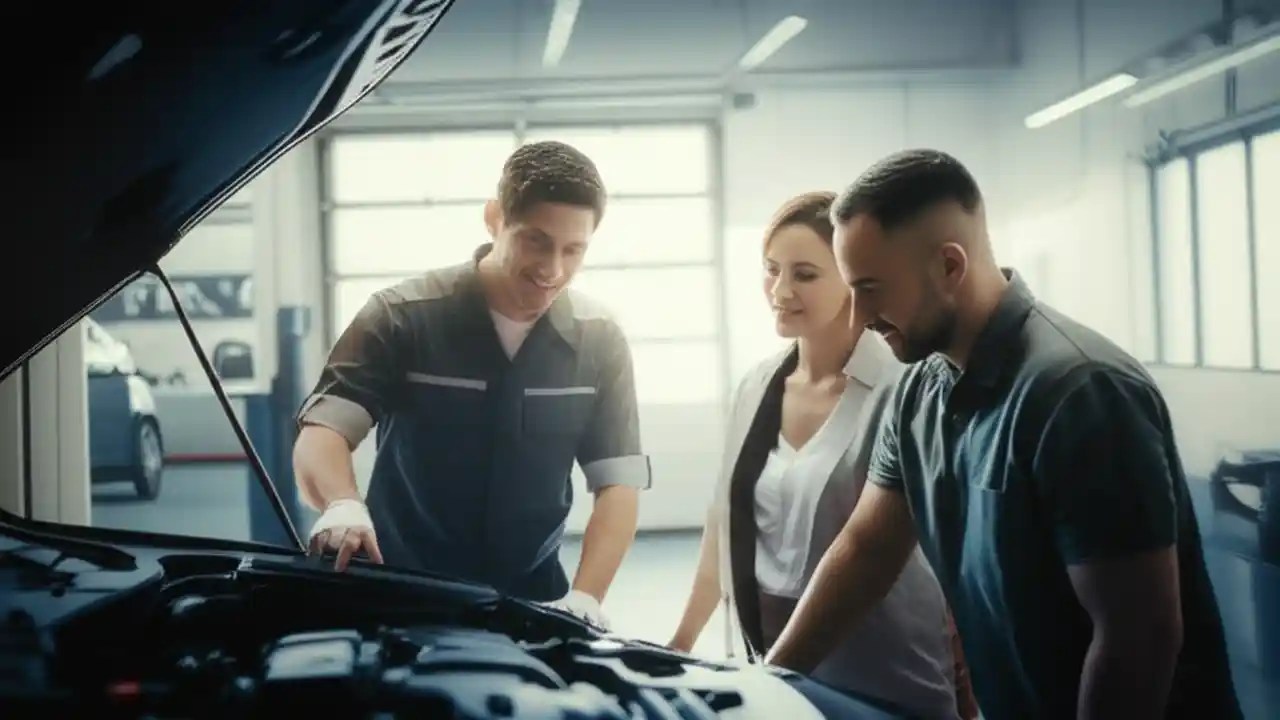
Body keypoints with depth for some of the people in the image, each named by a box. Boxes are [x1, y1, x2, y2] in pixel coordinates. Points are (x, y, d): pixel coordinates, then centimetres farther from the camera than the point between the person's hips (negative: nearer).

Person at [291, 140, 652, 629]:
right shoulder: (403, 317, -11)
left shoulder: (600, 343, -3)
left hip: (530, 603, 2)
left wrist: (584, 596, -20)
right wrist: (343, 505, -40)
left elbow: (619, 485, -5)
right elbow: (320, 432, -18)